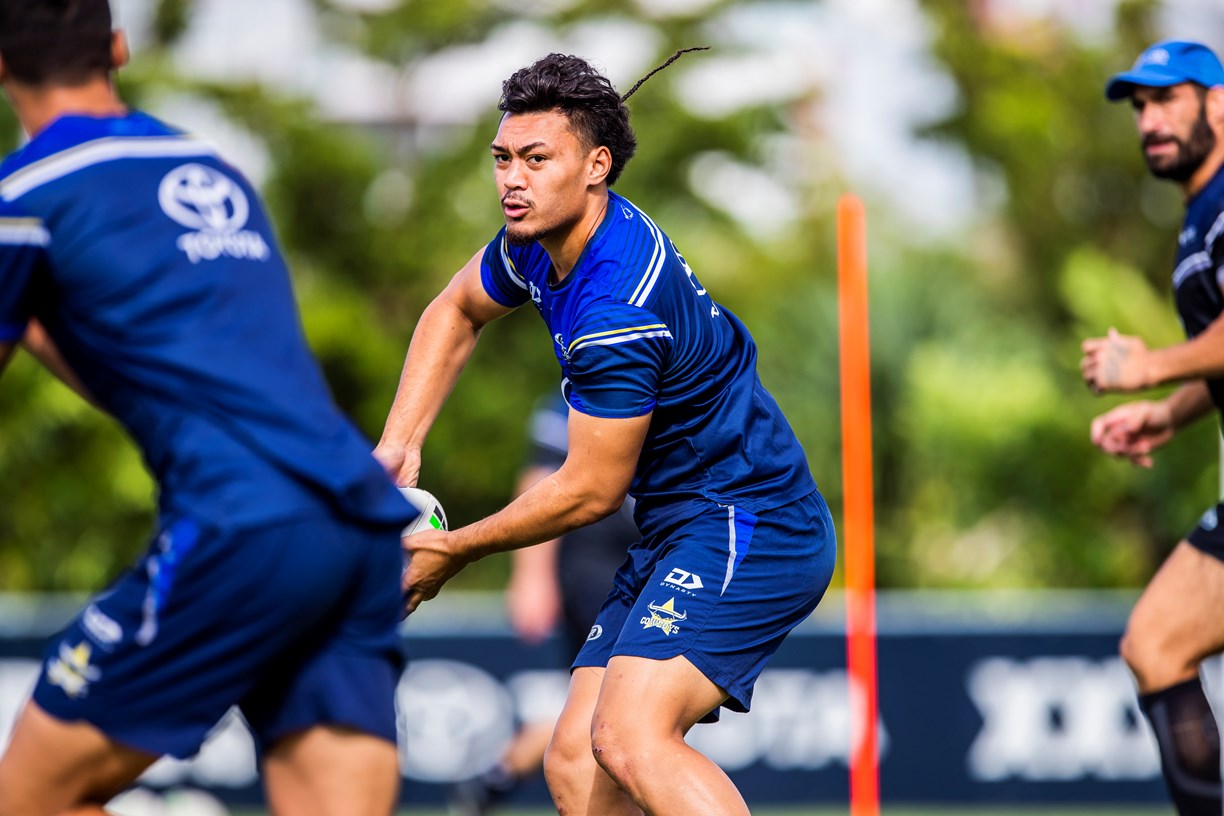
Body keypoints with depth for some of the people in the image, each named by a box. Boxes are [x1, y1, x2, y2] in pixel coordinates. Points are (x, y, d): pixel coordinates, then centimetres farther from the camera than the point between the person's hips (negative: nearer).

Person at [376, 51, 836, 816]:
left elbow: (591, 490, -17)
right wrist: (399, 444, 11)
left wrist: (452, 551, -3)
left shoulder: (617, 306, -25)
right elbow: (457, 310, 26)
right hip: (681, 534, 10)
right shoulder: (541, 239, 5)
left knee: (631, 741, -28)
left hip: (747, 526, -10)